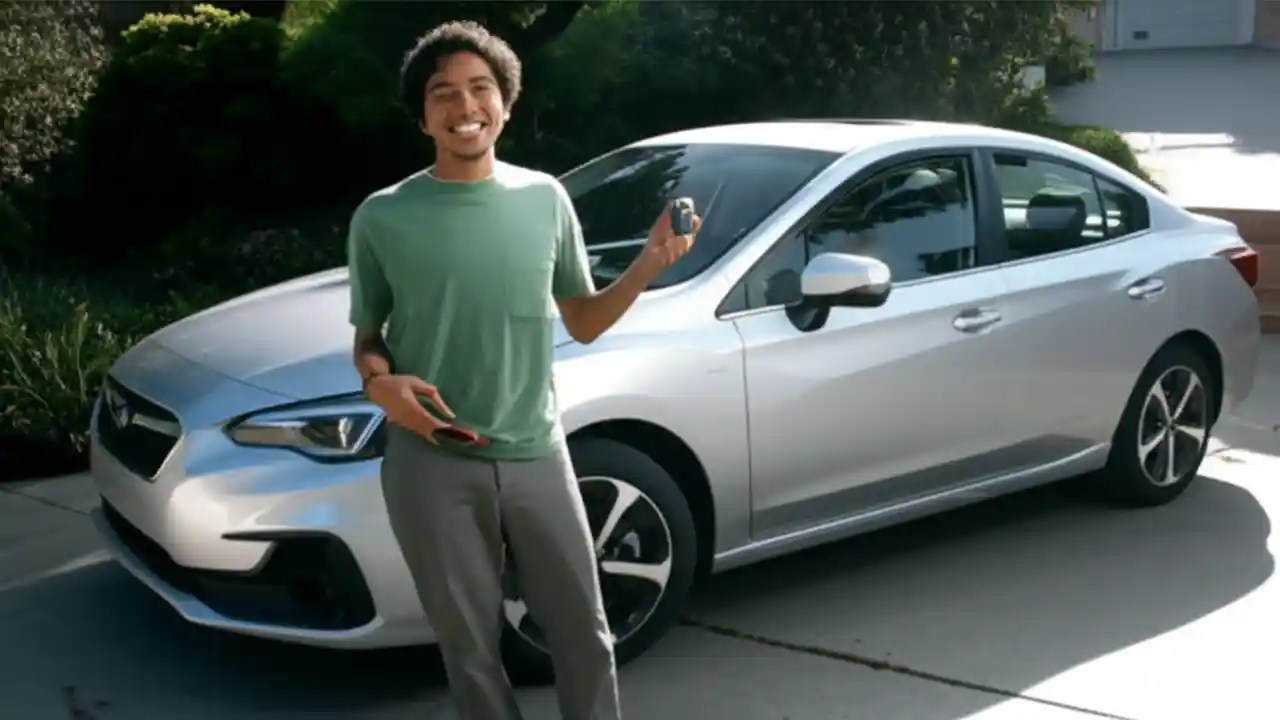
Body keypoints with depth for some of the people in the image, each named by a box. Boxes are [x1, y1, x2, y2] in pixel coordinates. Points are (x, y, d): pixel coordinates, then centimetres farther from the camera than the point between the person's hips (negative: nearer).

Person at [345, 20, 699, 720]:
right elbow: (368, 336, 7)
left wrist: (648, 265, -7)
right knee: (470, 647, 11)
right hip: (432, 465, -1)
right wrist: (380, 381, -16)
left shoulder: (545, 198, 3)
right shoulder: (383, 218, -3)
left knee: (585, 636, 10)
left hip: (537, 455, 2)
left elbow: (583, 323, 10)